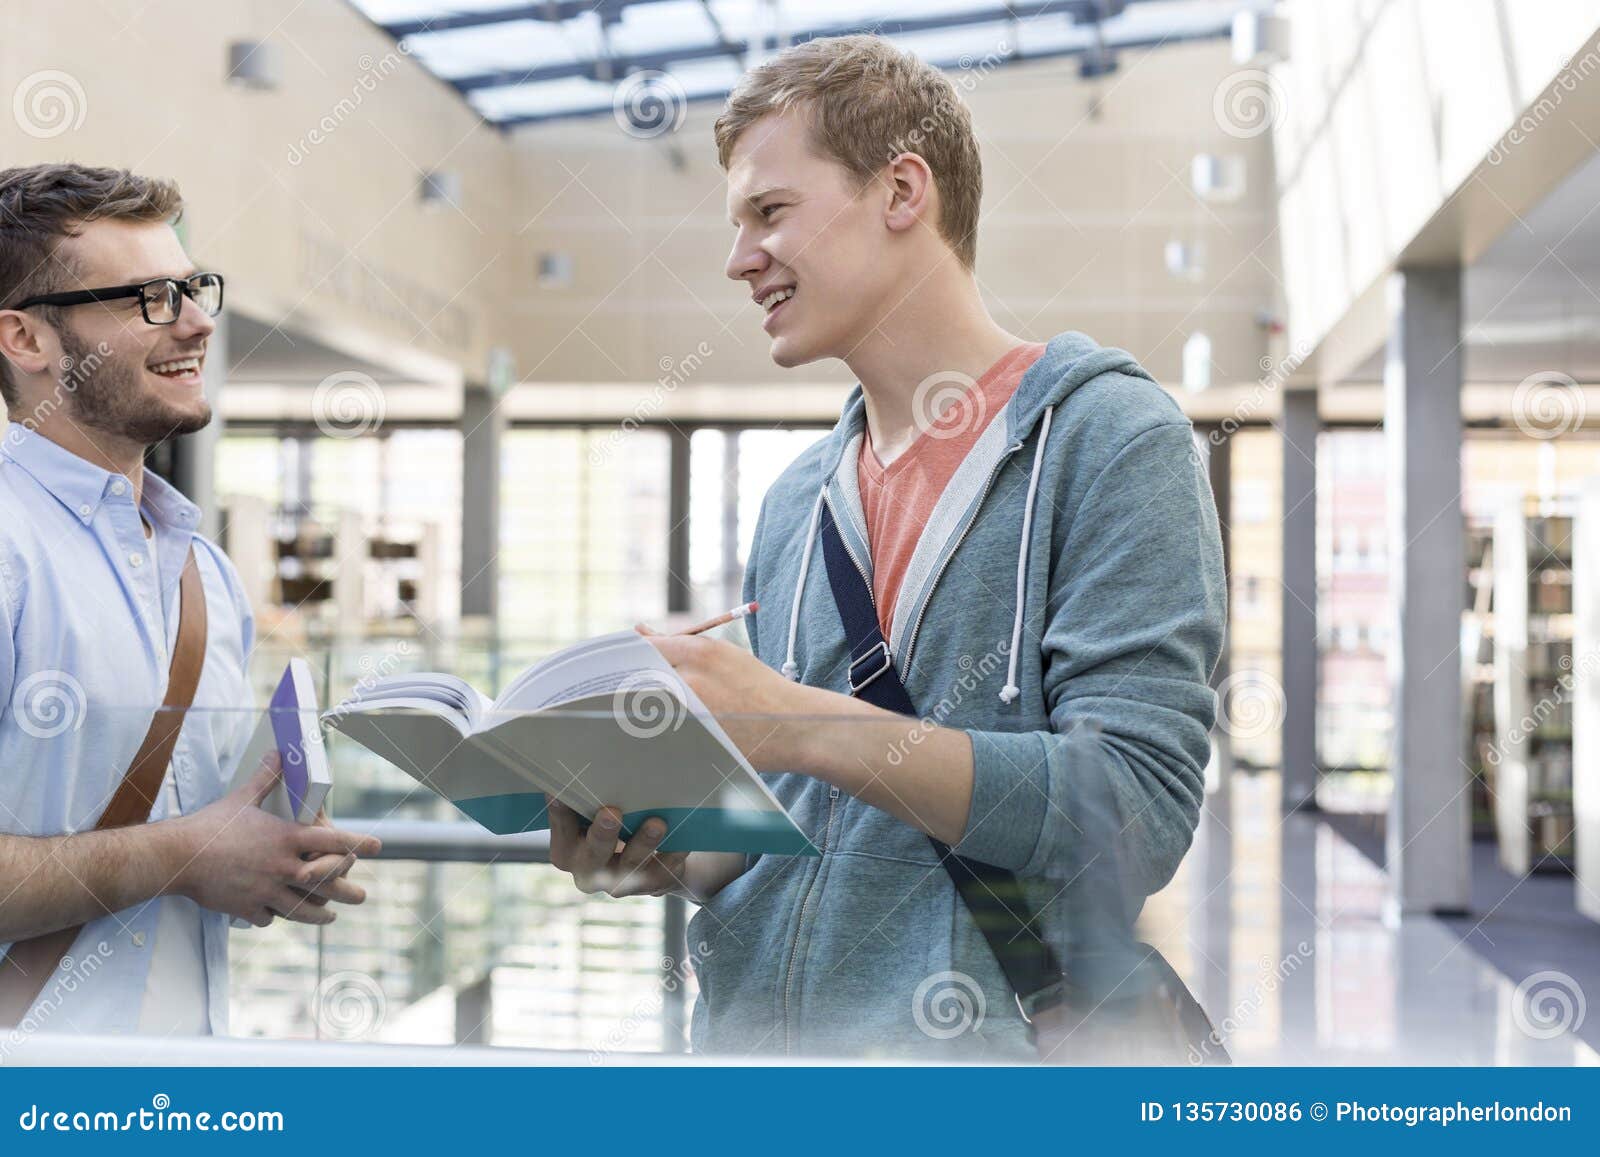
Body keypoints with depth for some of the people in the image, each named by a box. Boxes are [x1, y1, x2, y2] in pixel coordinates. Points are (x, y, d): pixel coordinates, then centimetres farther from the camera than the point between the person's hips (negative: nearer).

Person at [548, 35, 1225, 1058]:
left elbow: (1136, 814, -13)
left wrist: (802, 724, -17)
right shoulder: (796, 502, 15)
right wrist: (674, 856, 0)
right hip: (754, 1034, 6)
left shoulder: (1111, 439, -3)